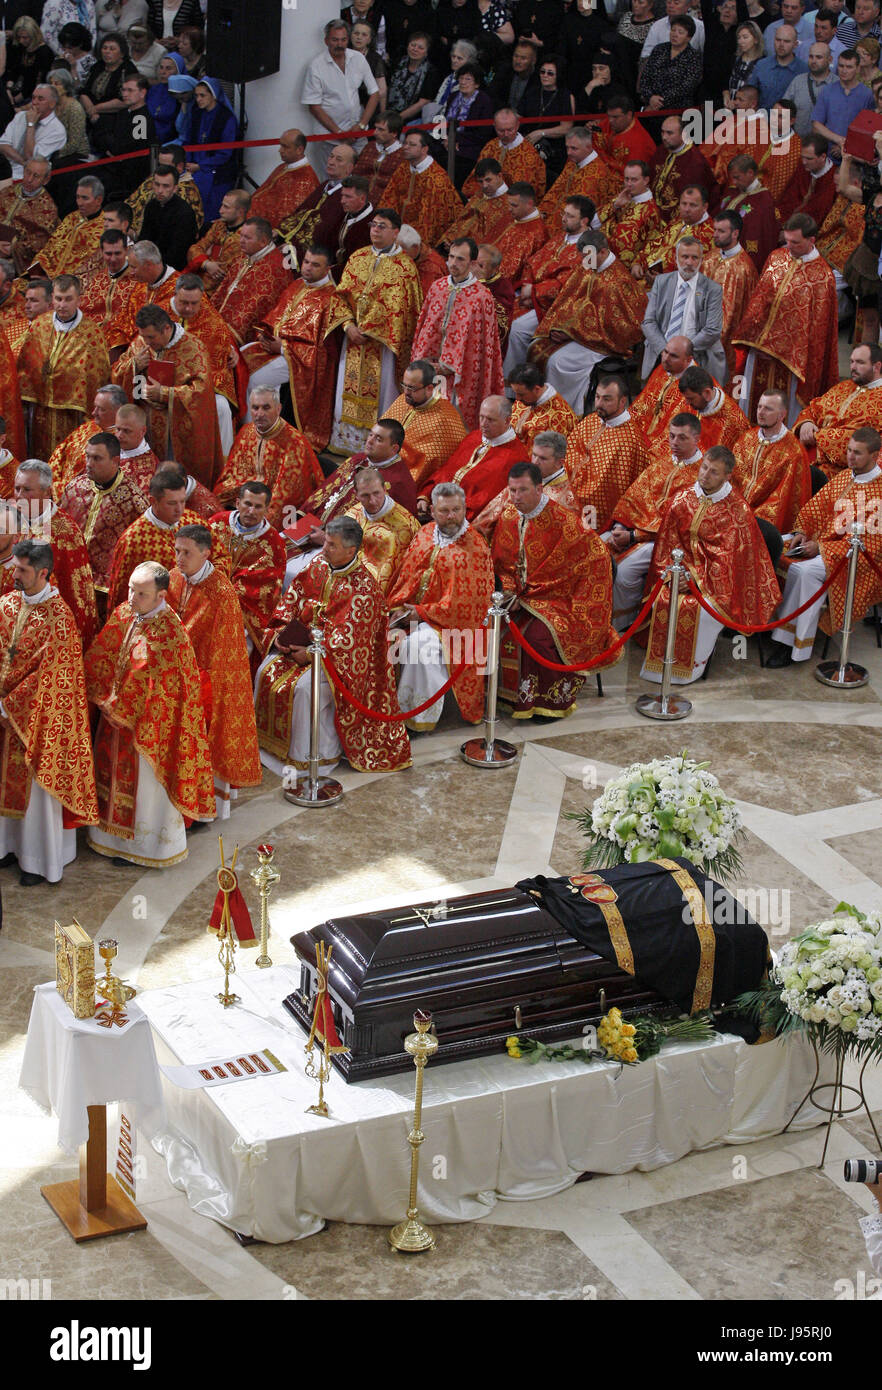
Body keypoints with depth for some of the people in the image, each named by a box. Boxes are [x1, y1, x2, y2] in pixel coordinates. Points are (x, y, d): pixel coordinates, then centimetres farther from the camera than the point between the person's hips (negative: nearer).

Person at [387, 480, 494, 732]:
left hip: (449, 622, -6)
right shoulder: (424, 534, 8)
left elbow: (463, 602, -15)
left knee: (419, 643, -31)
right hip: (412, 612, 6)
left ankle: (421, 719, -18)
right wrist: (398, 607, -4)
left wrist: (421, 612, -15)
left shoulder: (475, 547, -11)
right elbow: (406, 576, 13)